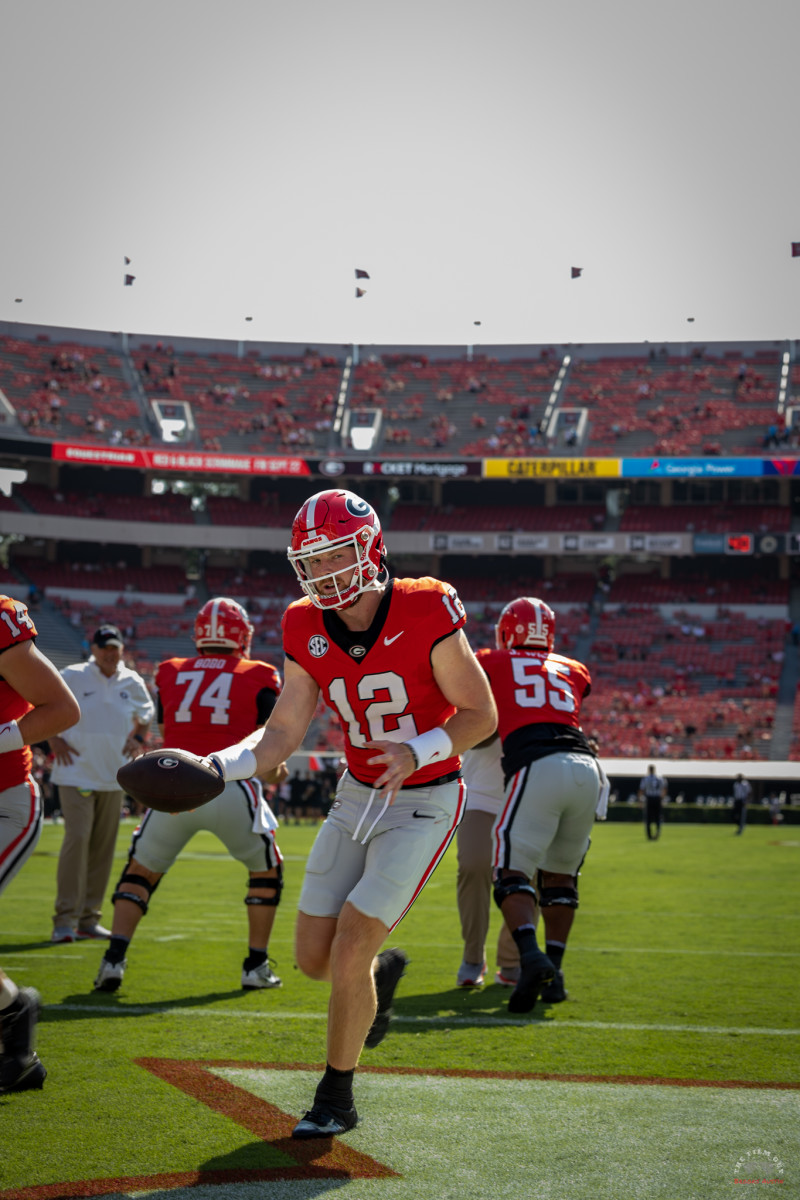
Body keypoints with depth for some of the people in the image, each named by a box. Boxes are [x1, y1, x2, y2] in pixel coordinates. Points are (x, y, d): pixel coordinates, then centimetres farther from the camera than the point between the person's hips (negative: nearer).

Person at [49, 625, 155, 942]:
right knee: (77, 839, -15)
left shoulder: (133, 683, 5)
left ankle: (88, 918, 16)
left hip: (113, 777, 5)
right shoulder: (71, 677, -6)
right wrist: (53, 739, -6)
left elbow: (146, 714, 24)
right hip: (76, 772, -5)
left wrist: (139, 738, 8)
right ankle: (65, 919, -12)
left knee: (103, 846, 7)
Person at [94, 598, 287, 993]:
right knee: (266, 869, 22)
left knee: (141, 870, 19)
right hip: (232, 788, -2)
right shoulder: (257, 679, 7)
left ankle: (114, 959, 3)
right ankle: (256, 966, 20)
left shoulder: (171, 674, 15)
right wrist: (275, 769, 25)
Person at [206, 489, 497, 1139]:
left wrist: (417, 752, -30)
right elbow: (282, 734, -2)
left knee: (349, 950, -13)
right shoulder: (308, 630, -5)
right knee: (314, 956, 6)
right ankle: (383, 972, 41)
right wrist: (213, 768, -18)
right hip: (357, 797, 6)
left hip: (423, 803, -5)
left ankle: (337, 1097, 6)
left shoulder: (425, 613, -20)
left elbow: (482, 715, -13)